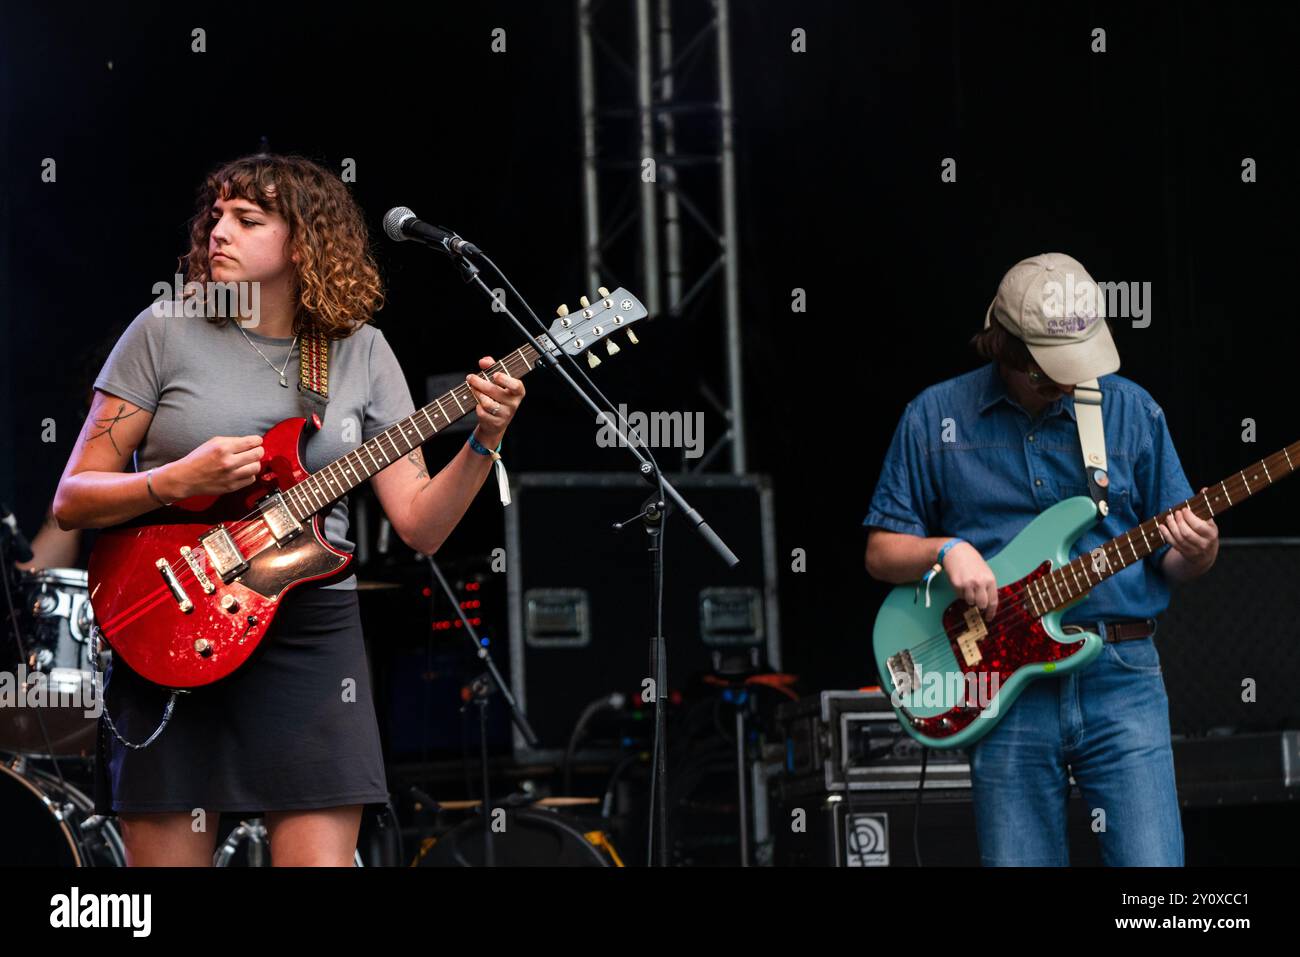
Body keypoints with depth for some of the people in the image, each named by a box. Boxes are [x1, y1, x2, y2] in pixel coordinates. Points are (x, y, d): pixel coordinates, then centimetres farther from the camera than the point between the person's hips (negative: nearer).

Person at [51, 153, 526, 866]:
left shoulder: (361, 352, 7)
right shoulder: (165, 332, 1)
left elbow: (420, 525, 3)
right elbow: (71, 501, 0)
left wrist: (483, 444, -12)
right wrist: (177, 482, -16)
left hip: (311, 637, 1)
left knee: (323, 858, -6)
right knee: (167, 857, -2)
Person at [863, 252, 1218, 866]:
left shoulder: (1131, 411, 7)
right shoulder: (934, 417, 5)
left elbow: (1172, 562, 10)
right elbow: (881, 551, 8)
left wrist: (1195, 552, -13)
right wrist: (947, 550, -12)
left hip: (1120, 678, 0)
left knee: (1153, 874, -10)